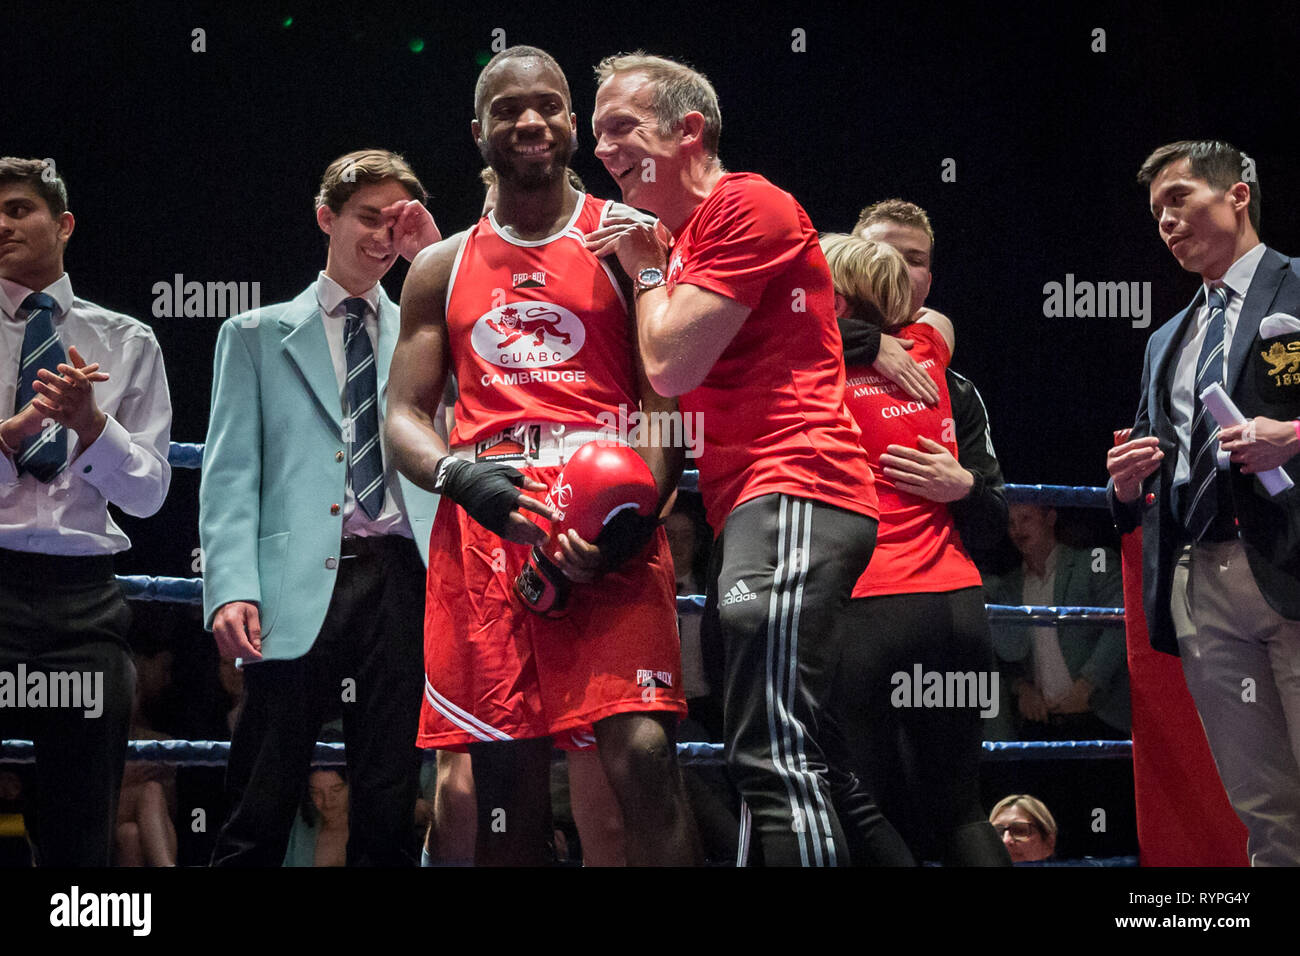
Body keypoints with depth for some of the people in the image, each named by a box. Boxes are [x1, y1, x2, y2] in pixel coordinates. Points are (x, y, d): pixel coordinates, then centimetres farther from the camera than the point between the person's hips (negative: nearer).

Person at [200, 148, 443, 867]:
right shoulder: (258, 334, 15)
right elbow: (229, 474, 6)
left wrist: (436, 256, 2)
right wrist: (231, 589, -9)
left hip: (401, 582, 2)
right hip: (299, 585, -2)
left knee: (389, 810, 1)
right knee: (259, 814, -6)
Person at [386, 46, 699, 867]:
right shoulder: (444, 269, 19)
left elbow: (669, 397, 1)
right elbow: (405, 416, 15)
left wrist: (635, 512, -18)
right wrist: (461, 478, -8)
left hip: (608, 528, -3)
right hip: (484, 531, 4)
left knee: (643, 757, -20)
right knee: (508, 794, 4)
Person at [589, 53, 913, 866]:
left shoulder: (747, 205, -6)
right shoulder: (684, 237, 25)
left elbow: (672, 365, -12)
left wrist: (647, 269, 4)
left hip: (792, 494, -11)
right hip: (757, 508, 11)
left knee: (775, 755, -21)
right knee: (811, 762, 13)